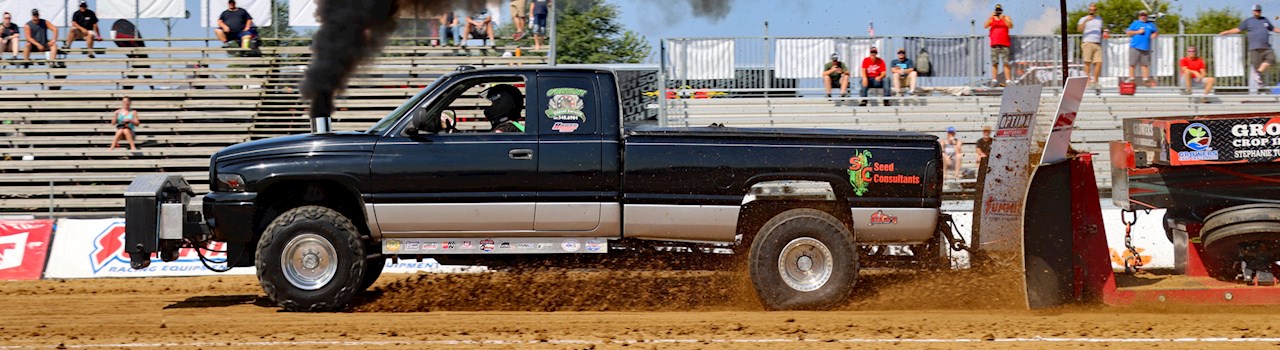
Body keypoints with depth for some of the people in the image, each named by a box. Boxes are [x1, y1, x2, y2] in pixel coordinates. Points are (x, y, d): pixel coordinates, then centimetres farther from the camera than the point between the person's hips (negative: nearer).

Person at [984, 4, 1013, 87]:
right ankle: (994, 80, -2)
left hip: (1004, 44, -2)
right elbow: (985, 26, -1)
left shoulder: (1006, 18, 11)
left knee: (1006, 63, -8)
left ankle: (1008, 80, -11)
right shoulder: (991, 19, 14)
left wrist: (1003, 18, -15)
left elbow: (1011, 26, -6)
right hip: (994, 44, 2)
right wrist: (991, 17, -12)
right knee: (994, 63, -2)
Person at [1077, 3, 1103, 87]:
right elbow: (1079, 29, -11)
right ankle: (1088, 80, -8)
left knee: (1099, 62, -7)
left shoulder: (1099, 19, 21)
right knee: (1087, 62, -10)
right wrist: (1085, 21, -23)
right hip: (1087, 43, -4)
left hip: (1097, 44, 4)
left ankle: (1095, 80, -1)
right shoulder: (1084, 19, 6)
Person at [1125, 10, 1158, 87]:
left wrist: (1154, 34, 3)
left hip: (1146, 48, 3)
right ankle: (1131, 79, -3)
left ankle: (1146, 79, 6)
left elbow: (1156, 32, 27)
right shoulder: (1135, 23, 8)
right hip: (1135, 47, -3)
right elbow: (1128, 32, 1)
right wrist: (1137, 32, -9)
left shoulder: (1150, 24, 19)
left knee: (1145, 64, 3)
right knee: (1132, 64, -7)